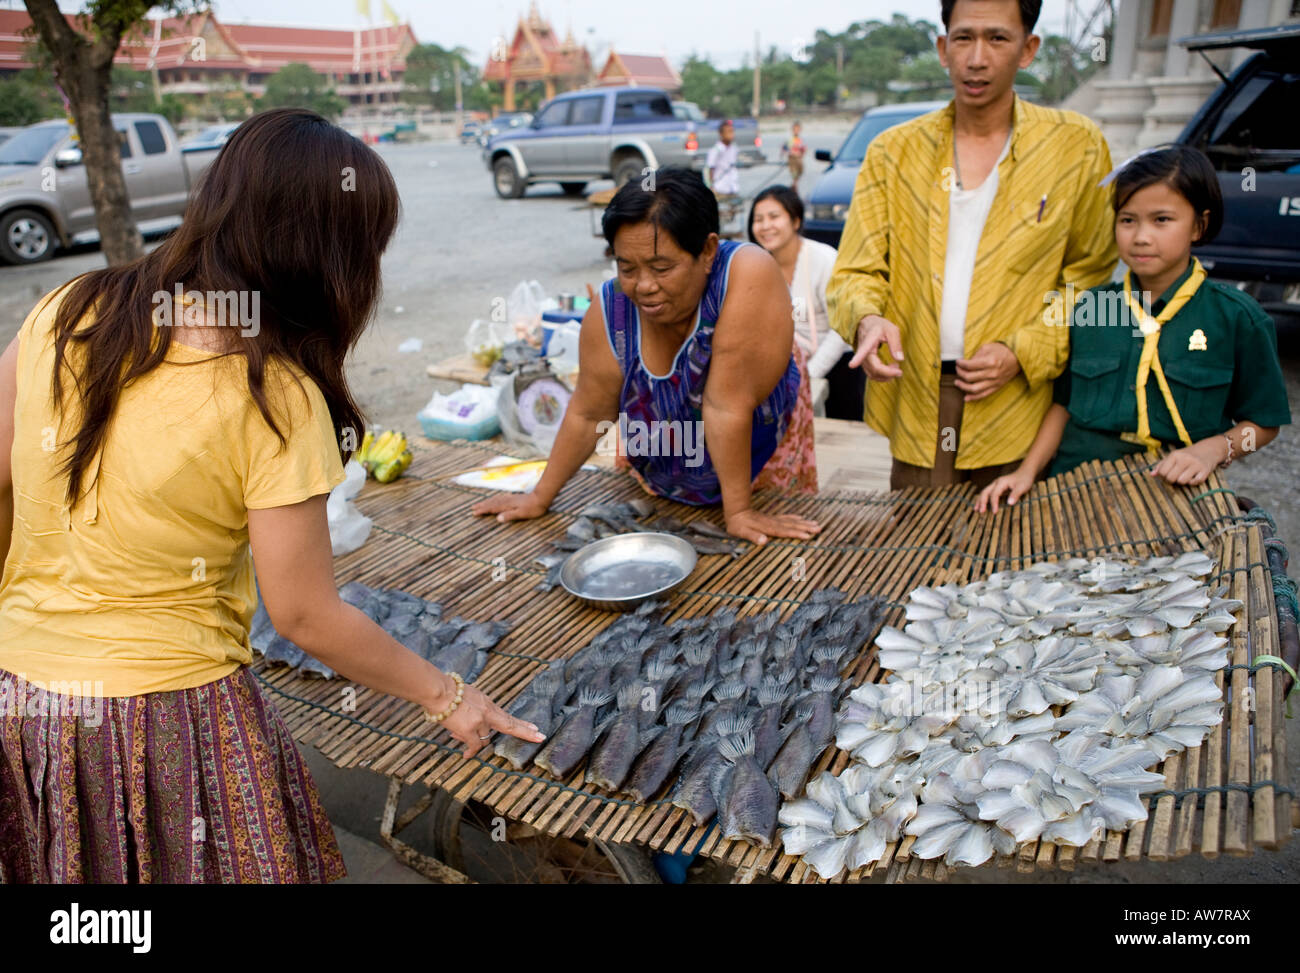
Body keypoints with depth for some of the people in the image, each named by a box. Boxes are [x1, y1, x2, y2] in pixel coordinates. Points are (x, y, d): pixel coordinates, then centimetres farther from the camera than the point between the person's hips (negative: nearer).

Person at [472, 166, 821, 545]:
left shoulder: (748, 277, -38)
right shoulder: (610, 311, -27)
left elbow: (727, 405, -36)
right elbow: (588, 414, -13)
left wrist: (738, 511, -29)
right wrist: (540, 498, -5)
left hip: (761, 459, -2)